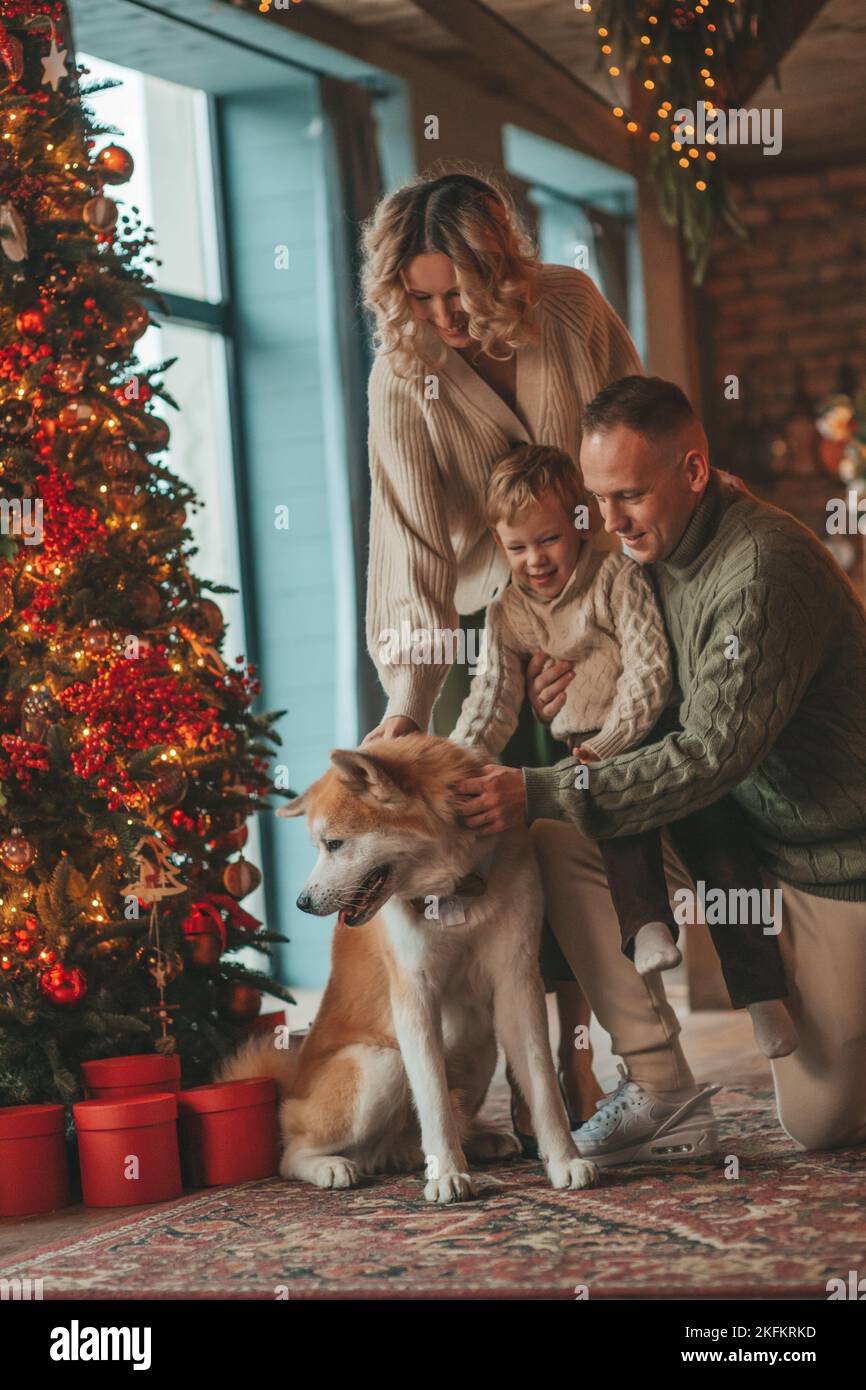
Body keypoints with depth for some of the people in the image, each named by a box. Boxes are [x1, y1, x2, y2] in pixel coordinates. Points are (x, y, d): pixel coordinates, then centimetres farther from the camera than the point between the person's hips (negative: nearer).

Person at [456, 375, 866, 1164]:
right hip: (749, 823, 8)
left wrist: (541, 793, -33)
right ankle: (662, 1091, -10)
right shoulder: (663, 553, 0)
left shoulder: (763, 568, -27)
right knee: (563, 843, -13)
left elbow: (714, 753, -31)